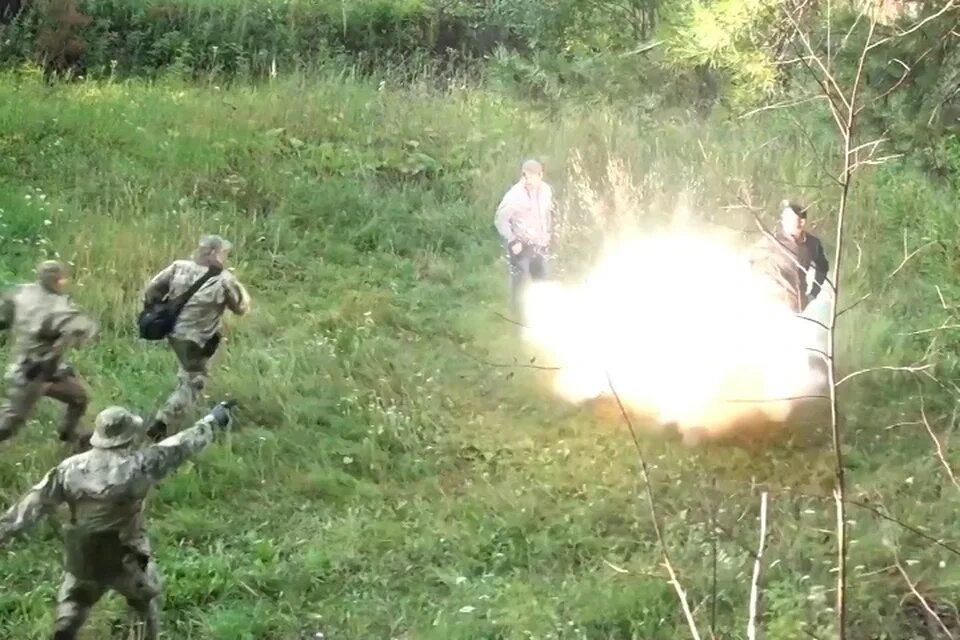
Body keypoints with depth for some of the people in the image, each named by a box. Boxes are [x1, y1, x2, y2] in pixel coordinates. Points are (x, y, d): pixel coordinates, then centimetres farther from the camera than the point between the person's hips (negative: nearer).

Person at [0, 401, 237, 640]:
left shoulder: (70, 468, -7)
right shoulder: (139, 465, -17)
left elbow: (32, 505, -7)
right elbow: (181, 446, -8)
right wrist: (213, 421, 5)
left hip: (81, 560, 3)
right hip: (126, 559, -2)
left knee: (68, 618, 19)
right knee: (146, 606, 24)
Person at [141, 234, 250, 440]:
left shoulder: (180, 267, -7)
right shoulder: (223, 280, -18)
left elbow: (153, 289, -3)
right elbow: (241, 308, -4)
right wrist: (236, 286, 11)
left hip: (172, 331, 6)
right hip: (197, 340, -6)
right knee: (192, 383, 8)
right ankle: (161, 422, 1)